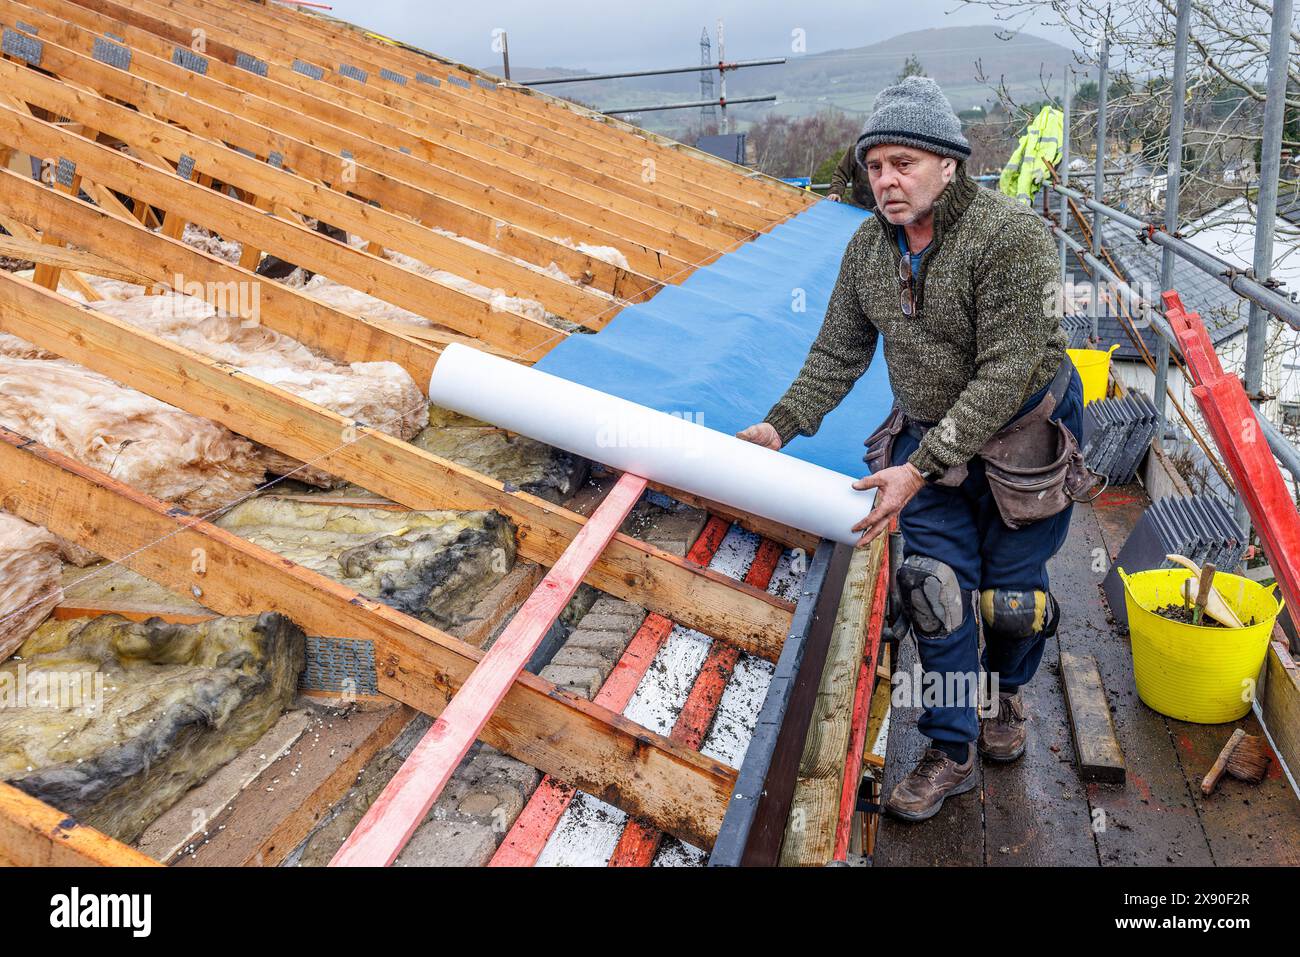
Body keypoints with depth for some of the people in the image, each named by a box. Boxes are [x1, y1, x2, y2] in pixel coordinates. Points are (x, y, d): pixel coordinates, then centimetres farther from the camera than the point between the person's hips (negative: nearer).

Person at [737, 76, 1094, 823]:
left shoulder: (1014, 237, -26)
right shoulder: (870, 246, -5)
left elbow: (1006, 374, -30)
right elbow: (838, 353, 2)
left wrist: (922, 469, -34)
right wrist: (782, 425, -11)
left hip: (1023, 438, -4)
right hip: (927, 436, 5)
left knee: (1010, 592, 10)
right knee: (937, 590, 3)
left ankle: (1006, 691, 44)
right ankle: (951, 752, 18)